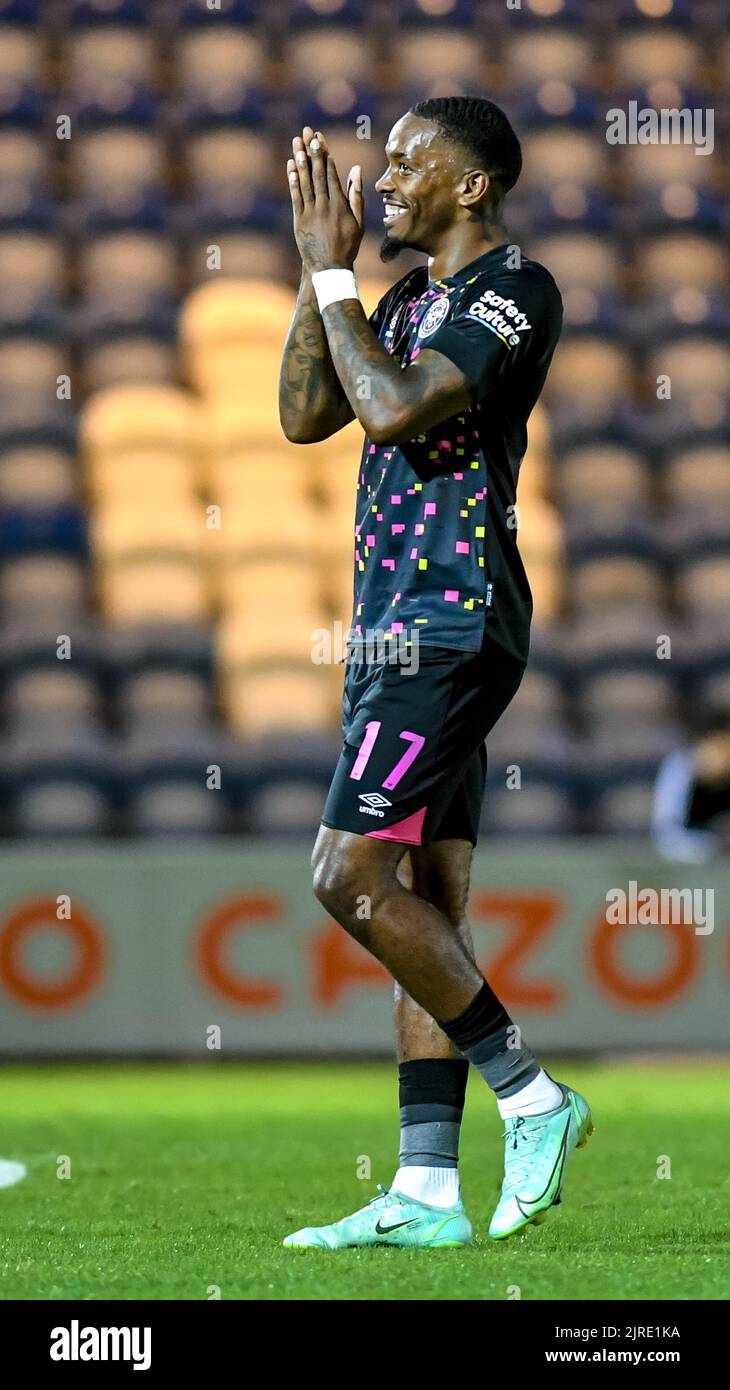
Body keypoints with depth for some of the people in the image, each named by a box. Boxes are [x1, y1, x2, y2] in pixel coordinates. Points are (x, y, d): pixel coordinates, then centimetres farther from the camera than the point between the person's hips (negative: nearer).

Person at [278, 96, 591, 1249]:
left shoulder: (515, 290, -10)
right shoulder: (415, 301, 19)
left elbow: (394, 410, -21)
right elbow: (306, 417, 15)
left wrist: (332, 271, -12)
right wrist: (323, 266, 10)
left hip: (450, 626, -9)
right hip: (400, 629, 9)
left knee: (351, 878, -15)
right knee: (425, 903, 5)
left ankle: (532, 1097, -6)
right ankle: (427, 1193, 4)